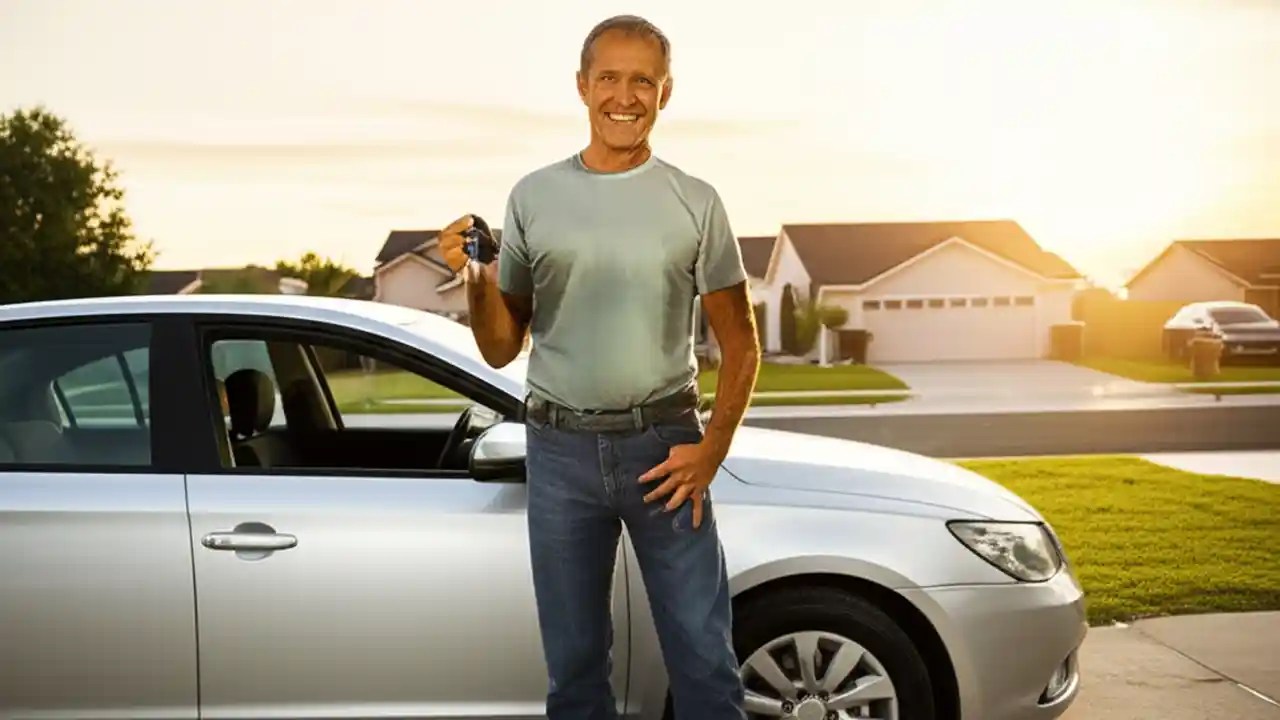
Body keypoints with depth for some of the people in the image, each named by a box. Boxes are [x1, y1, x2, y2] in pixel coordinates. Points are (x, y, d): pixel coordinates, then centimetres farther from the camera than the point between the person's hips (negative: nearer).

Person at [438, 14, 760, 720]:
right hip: (560, 449, 2)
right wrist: (475, 280, -11)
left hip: (664, 443, -1)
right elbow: (502, 349, 8)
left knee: (704, 660, 3)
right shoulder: (533, 196, 5)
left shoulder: (695, 201, 2)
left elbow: (739, 344, 5)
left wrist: (711, 449, -6)